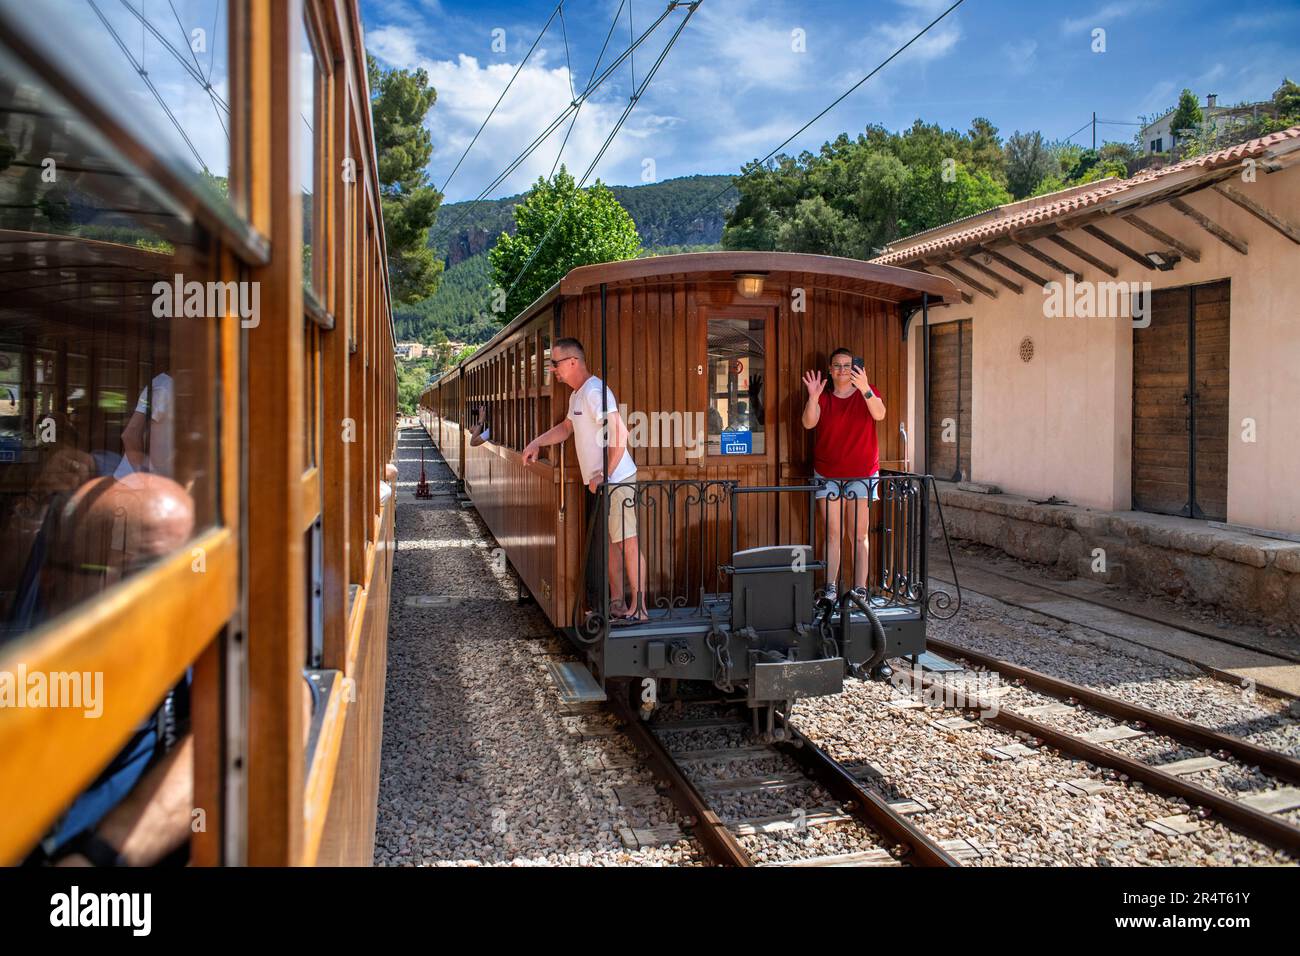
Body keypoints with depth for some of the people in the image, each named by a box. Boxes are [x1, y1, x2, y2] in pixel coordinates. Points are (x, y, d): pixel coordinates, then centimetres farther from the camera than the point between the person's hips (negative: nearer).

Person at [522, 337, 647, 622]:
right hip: (600, 482, 11)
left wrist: (604, 475, -26)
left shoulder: (595, 392, -17)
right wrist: (536, 443, 16)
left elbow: (620, 435, -25)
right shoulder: (576, 395, 16)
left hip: (616, 480, -11)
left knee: (628, 543, -8)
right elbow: (567, 427, 31)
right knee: (610, 541, 15)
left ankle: (639, 609, -5)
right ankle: (617, 603, 24)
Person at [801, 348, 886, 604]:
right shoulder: (823, 397, 4)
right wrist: (813, 397, -32)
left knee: (860, 534, 1)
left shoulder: (867, 392, 1)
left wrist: (864, 388, -36)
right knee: (833, 532, 1)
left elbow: (879, 414, -20)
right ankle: (831, 586, 4)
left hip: (863, 474, -1)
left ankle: (860, 588, 4)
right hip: (828, 474, 1)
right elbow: (809, 423, -14)